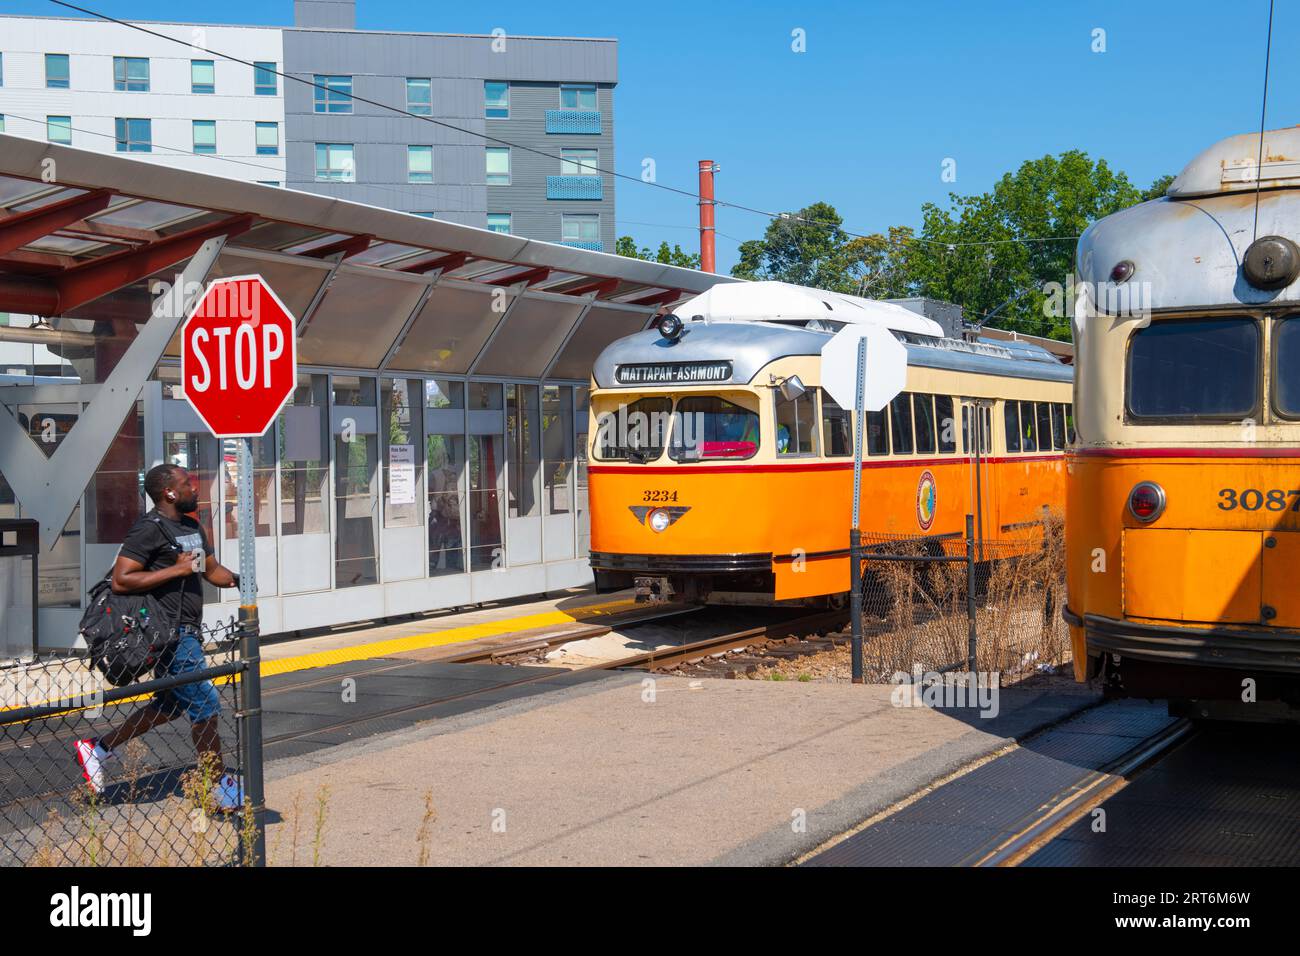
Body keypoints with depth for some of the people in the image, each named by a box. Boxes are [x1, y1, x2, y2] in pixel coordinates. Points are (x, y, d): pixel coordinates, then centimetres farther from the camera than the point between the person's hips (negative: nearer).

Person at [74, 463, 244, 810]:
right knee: (206, 706, -4)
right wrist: (177, 569, -21)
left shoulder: (192, 527, 15)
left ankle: (98, 748, 30)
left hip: (189, 631, 10)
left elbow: (211, 569, 23)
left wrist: (237, 580, 2)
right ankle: (220, 786, 7)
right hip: (171, 634, -10)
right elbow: (120, 580, -20)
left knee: (170, 706, 20)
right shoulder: (150, 529, -15)